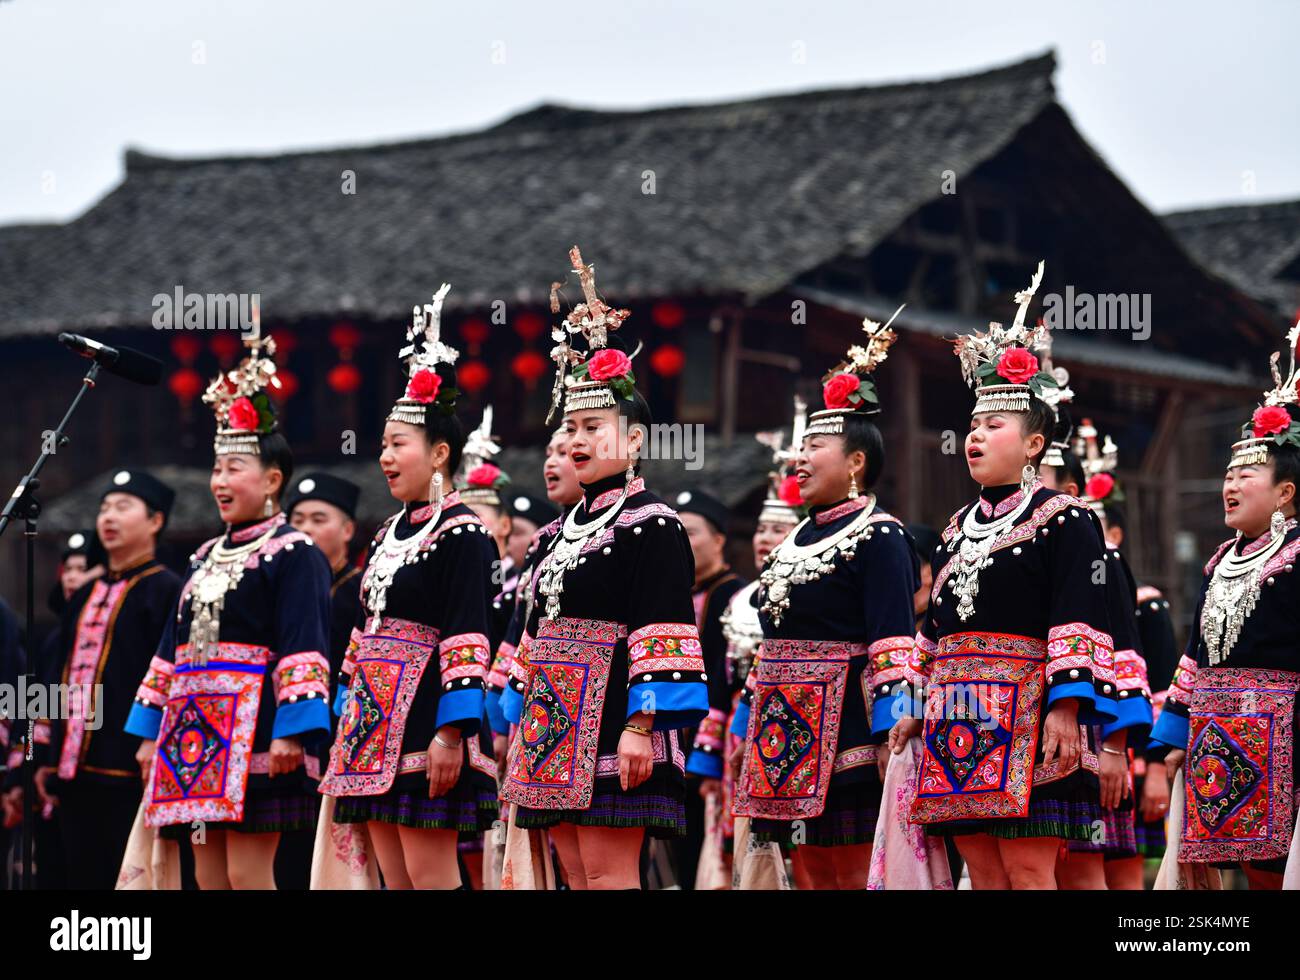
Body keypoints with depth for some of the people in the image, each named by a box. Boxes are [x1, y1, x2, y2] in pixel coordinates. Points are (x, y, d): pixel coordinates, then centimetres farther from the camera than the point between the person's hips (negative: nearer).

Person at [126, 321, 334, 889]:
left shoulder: (293, 554, -5)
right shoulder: (205, 559, 19)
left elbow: (303, 646, -14)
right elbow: (172, 649, 22)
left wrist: (292, 731, -22)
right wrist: (149, 732, 18)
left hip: (255, 730, -8)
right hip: (198, 734, 8)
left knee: (248, 873, -10)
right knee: (208, 876, 7)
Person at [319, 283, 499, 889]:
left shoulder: (461, 533, -9)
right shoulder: (389, 535, 18)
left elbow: (467, 639, -15)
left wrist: (452, 731, -22)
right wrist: (346, 727, 19)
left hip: (425, 721, -9)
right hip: (377, 724, 9)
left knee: (430, 876, -9)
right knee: (395, 878, 8)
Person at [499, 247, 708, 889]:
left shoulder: (650, 524, -6)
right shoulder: (566, 530, 19)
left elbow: (662, 631, -14)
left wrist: (642, 725, -21)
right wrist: (525, 731, 19)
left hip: (611, 716, -9)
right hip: (557, 728, 9)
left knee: (609, 874, -10)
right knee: (578, 877, 8)